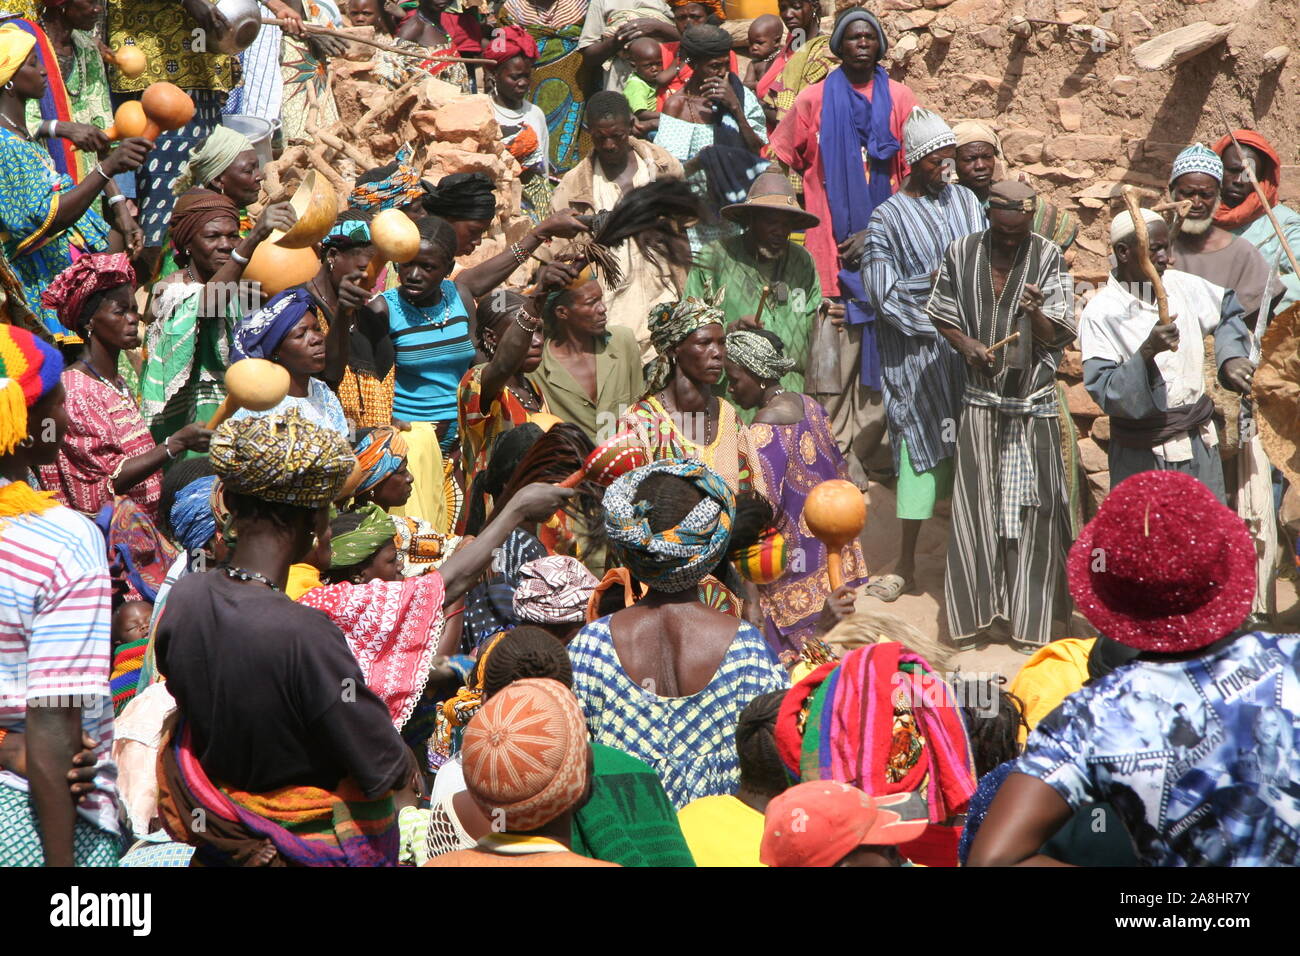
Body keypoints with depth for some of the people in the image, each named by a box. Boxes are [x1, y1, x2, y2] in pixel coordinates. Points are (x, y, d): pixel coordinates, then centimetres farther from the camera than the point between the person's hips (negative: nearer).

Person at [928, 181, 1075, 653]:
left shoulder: (1047, 258, -4)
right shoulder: (961, 253, 0)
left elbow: (1057, 336, -7)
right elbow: (942, 315, 10)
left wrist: (1036, 313, -28)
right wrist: (966, 344, -9)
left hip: (1033, 403, -1)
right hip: (981, 400, 1)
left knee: (1033, 507, 1)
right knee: (975, 503, 2)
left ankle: (1030, 619, 11)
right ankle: (974, 609, 14)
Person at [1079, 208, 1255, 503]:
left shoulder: (1182, 286, 3)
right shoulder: (1100, 314, -13)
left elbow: (1228, 309, 23)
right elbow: (1104, 392, -19)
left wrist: (1231, 357, 8)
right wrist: (1147, 352, -30)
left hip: (1200, 445, 5)